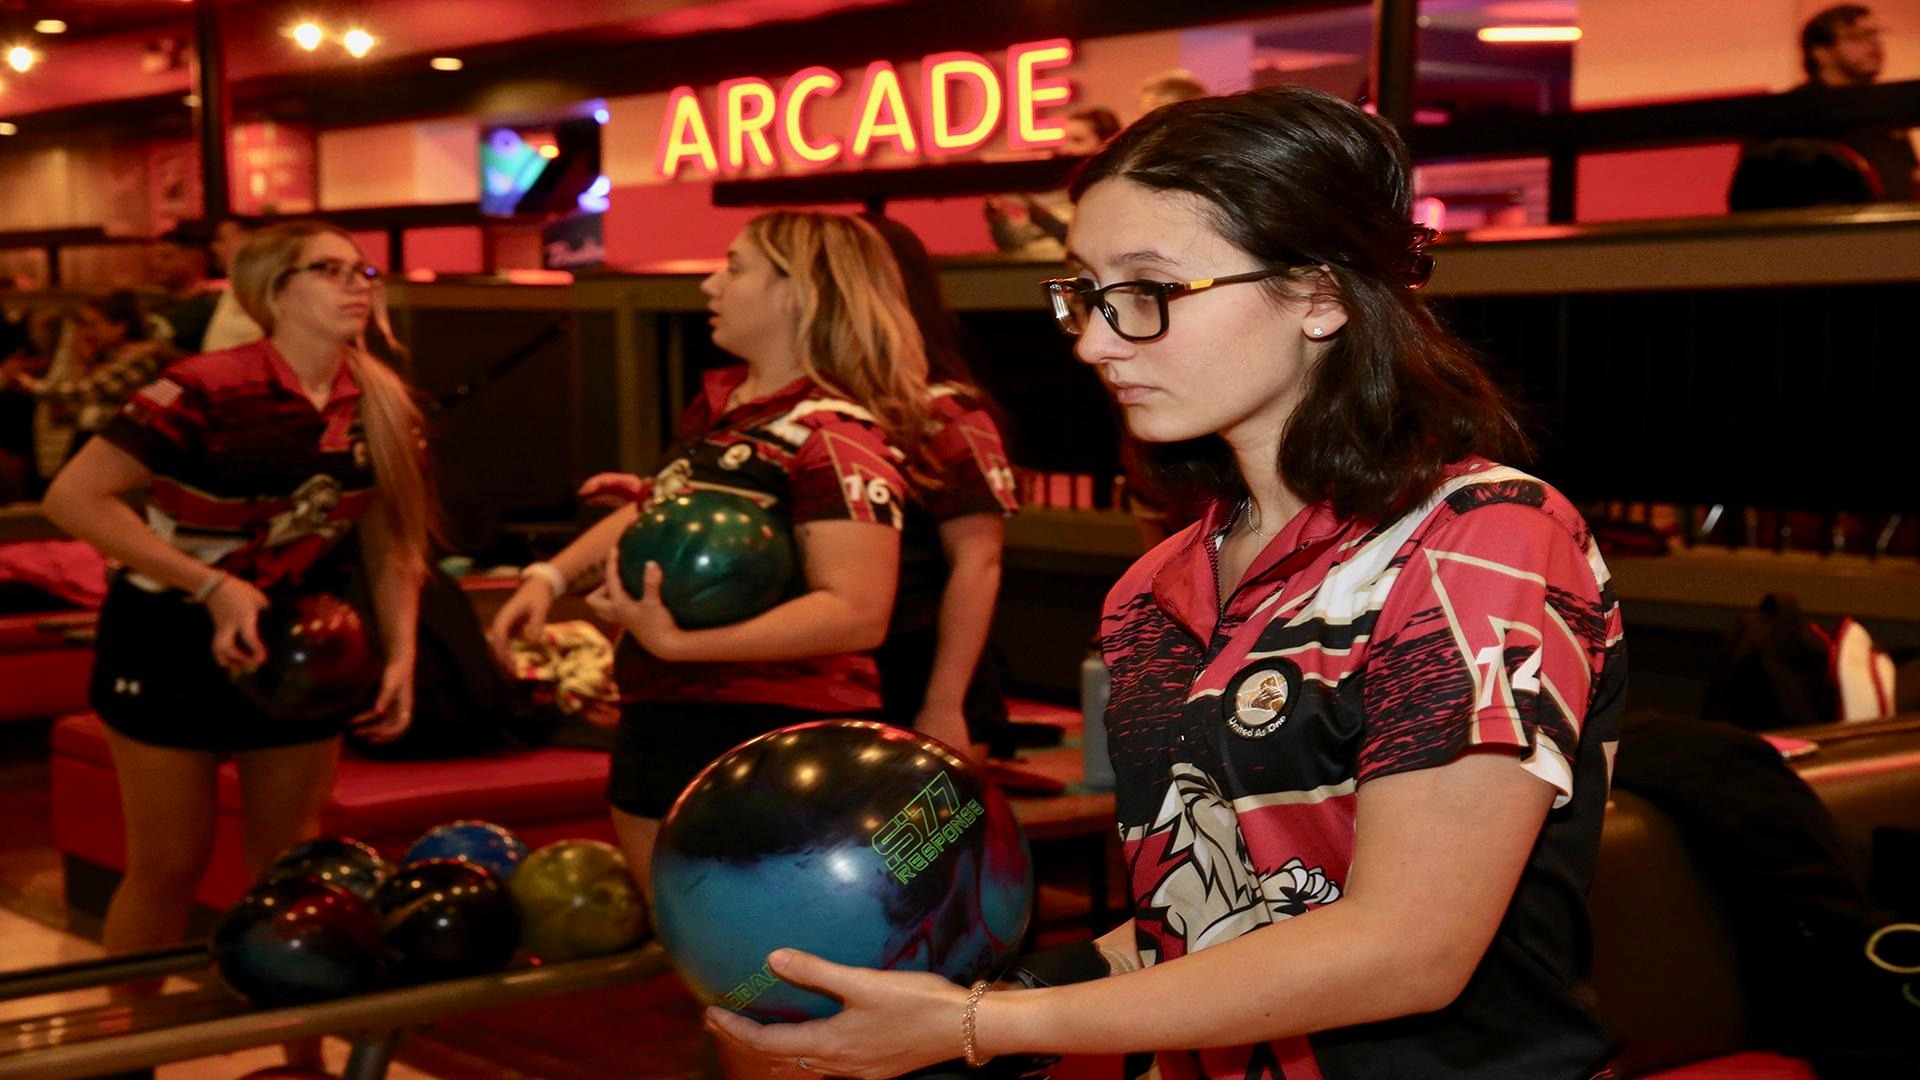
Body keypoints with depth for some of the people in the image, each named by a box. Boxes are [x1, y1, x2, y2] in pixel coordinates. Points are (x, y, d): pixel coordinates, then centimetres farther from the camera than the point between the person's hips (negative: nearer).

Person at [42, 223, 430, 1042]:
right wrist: (214, 587, -27)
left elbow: (390, 544, 6)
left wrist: (400, 654, -5)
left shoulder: (382, 407, -5)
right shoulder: (206, 391, -22)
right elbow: (75, 497, -24)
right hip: (171, 641, -5)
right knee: (169, 865, 3)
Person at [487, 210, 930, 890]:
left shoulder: (835, 435, -19)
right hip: (659, 723, 10)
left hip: (771, 739, -10)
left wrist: (678, 642, -30)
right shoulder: (716, 402, 11)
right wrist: (551, 576, 11)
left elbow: (857, 613, -28)